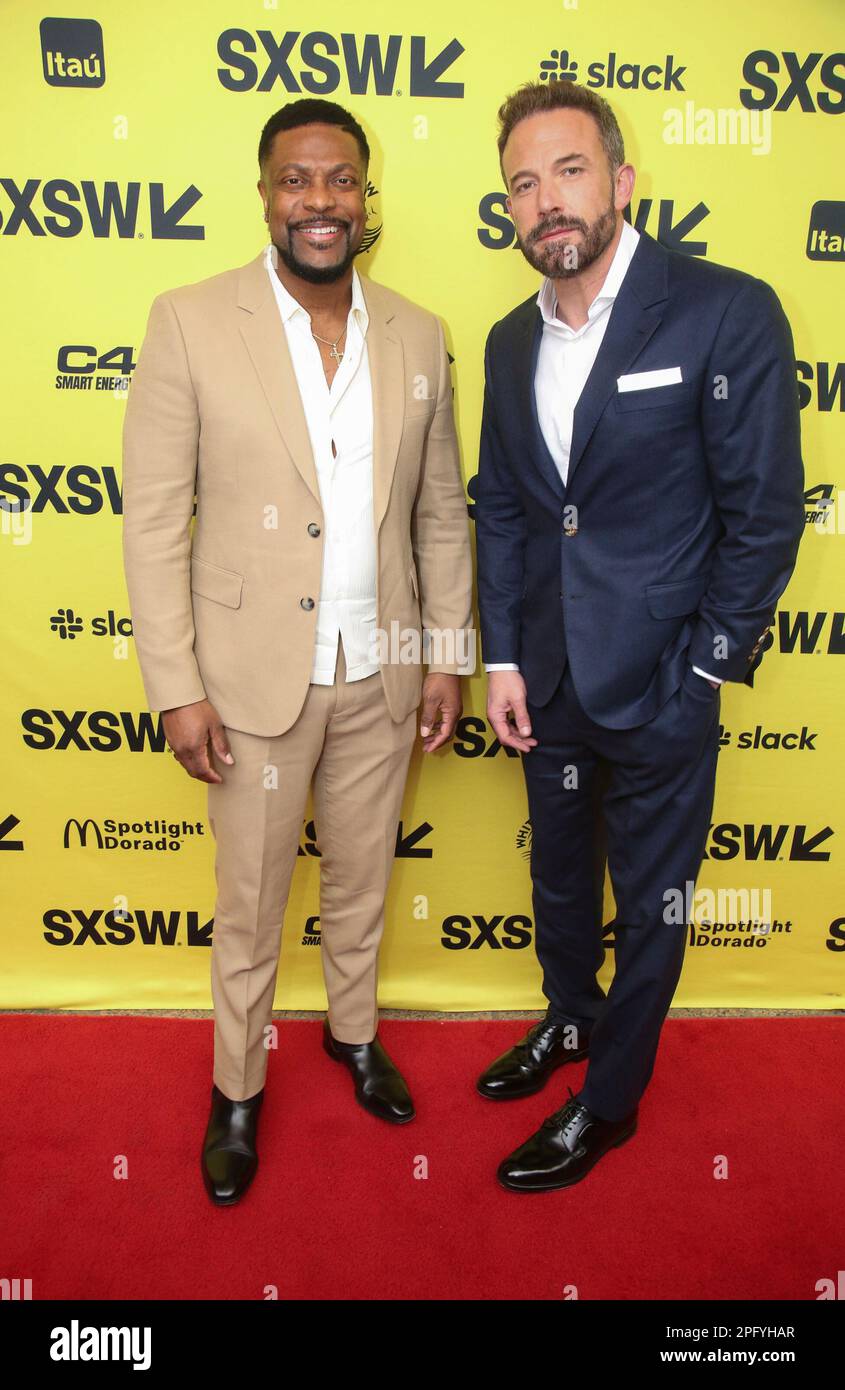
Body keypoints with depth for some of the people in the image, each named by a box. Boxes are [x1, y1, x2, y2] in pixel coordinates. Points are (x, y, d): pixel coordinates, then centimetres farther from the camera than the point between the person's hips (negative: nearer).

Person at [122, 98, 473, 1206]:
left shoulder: (418, 336, 3)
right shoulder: (191, 322, -8)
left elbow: (441, 512, 7)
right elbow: (154, 519, -9)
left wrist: (448, 655, 5)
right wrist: (177, 687, -12)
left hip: (382, 676, 3)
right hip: (256, 678, -3)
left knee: (363, 879, 21)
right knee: (250, 905, 13)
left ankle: (354, 1031, 47)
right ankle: (237, 1089, 37)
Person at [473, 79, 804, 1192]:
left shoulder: (727, 312, -13)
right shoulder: (511, 341, 5)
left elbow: (765, 514, -12)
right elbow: (500, 507, 9)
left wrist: (699, 671, -12)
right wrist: (502, 660, 3)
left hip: (662, 685, -5)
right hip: (549, 681, 6)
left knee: (649, 902, 13)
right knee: (557, 872, 24)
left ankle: (610, 1100, 35)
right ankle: (569, 1019, 51)